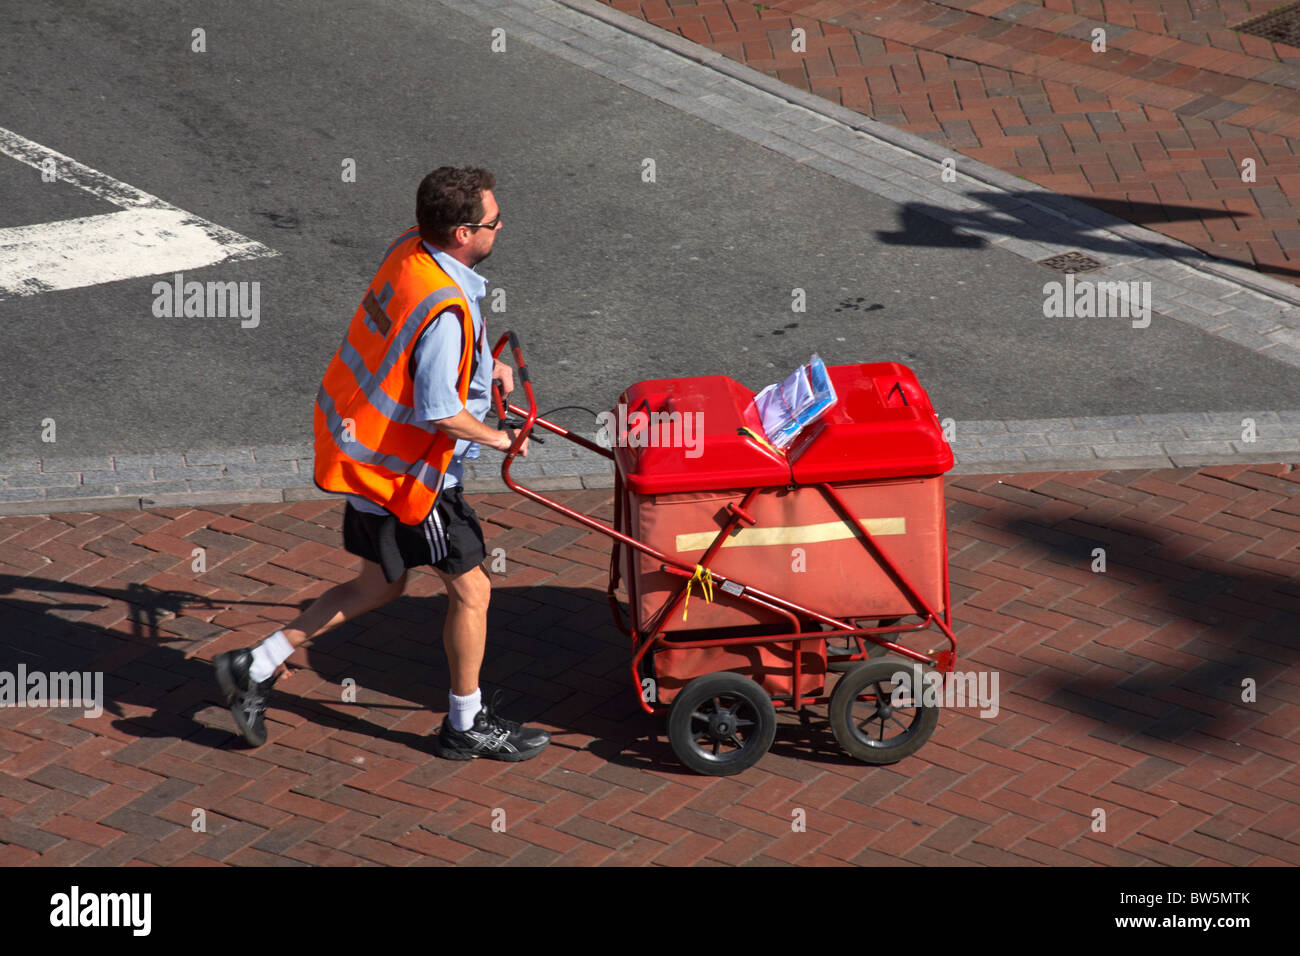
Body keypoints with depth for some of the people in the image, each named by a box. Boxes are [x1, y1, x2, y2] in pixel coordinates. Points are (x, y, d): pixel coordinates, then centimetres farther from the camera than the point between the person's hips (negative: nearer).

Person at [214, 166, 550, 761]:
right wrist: (497, 439, -11)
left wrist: (484, 366, 12)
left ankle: (255, 667, 23)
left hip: (359, 445, 9)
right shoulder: (445, 311, -30)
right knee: (470, 590, 8)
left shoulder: (409, 251, -2)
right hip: (404, 471, -9)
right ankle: (467, 725, 24)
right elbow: (442, 414, -28)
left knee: (380, 586, 22)